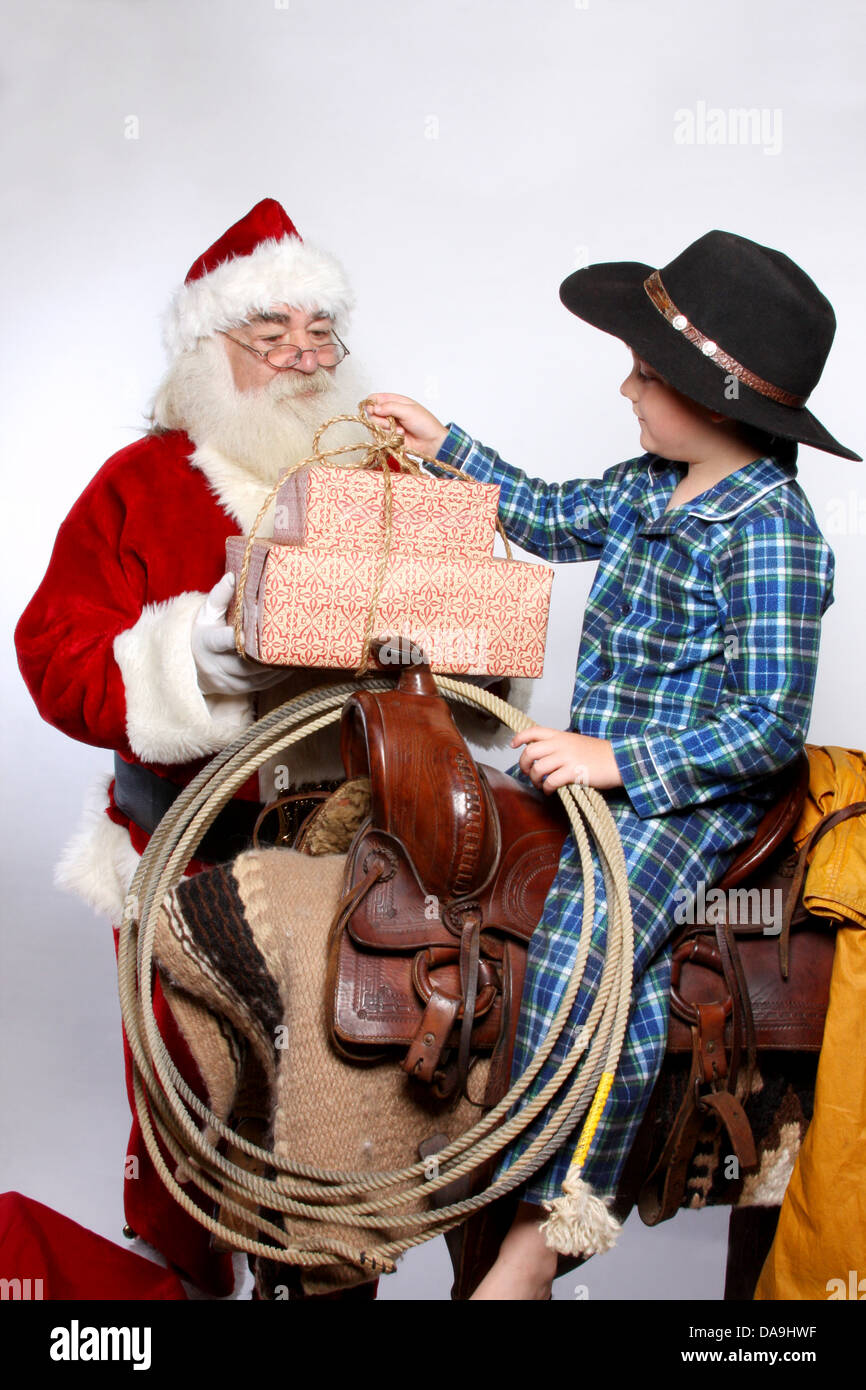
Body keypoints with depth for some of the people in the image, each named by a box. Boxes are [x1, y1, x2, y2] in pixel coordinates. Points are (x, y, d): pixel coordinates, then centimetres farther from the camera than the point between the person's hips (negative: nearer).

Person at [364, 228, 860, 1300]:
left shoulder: (766, 531, -20)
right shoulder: (650, 486, 5)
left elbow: (769, 724, -21)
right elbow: (553, 518, 24)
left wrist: (617, 760, -25)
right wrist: (442, 443, 22)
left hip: (690, 794, -9)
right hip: (603, 762, 9)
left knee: (585, 942, -28)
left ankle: (537, 1237, -16)